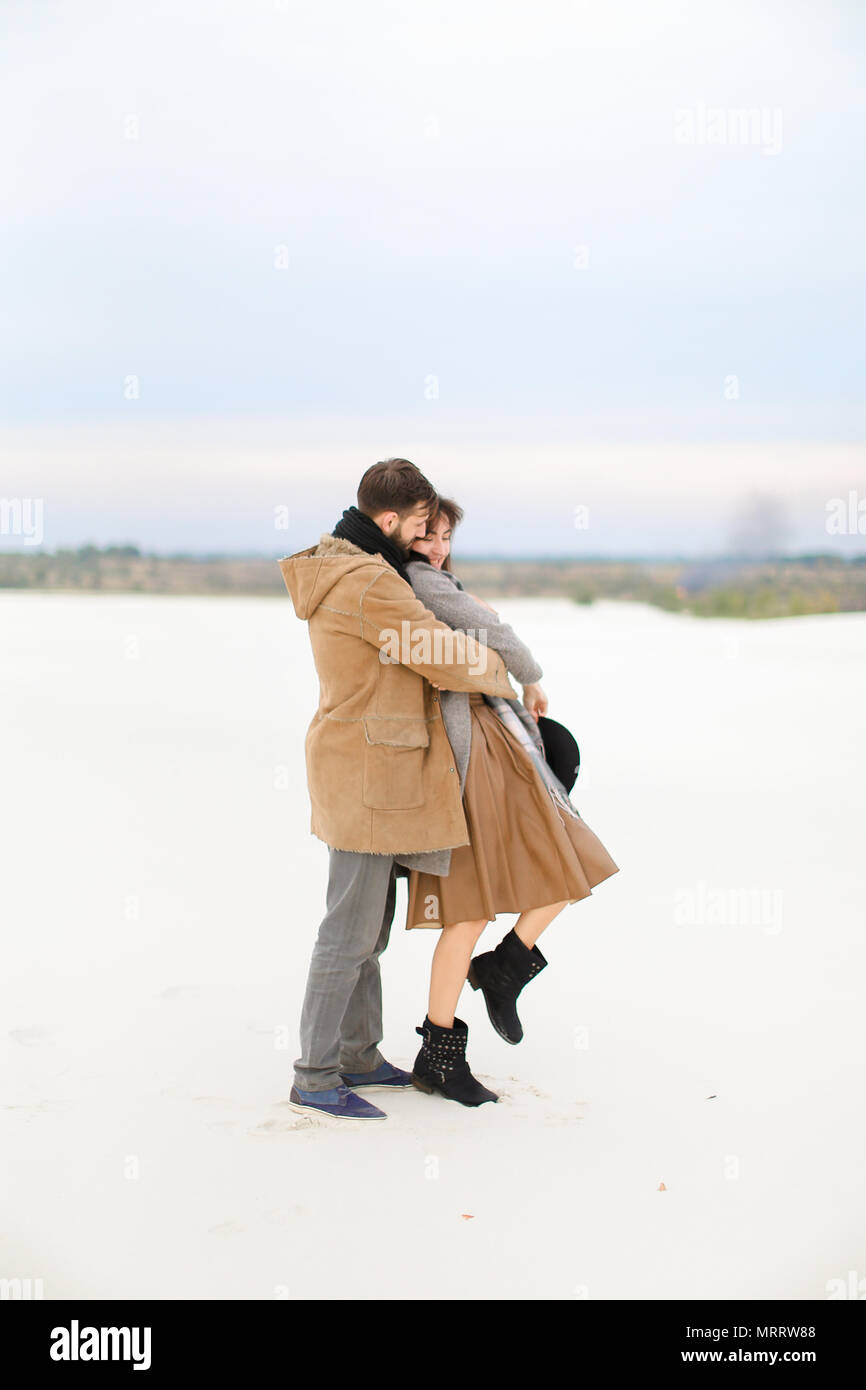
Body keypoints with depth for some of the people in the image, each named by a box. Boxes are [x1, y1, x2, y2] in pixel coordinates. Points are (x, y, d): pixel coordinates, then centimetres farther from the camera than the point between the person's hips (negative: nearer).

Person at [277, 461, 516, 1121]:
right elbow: (445, 656, -19)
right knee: (350, 930, -3)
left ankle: (359, 1056, 27)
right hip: (369, 775, -11)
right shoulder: (369, 584, -21)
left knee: (370, 922, 17)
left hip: (366, 771, 11)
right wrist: (500, 677, 1)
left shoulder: (336, 572, 13)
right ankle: (316, 1078, 5)